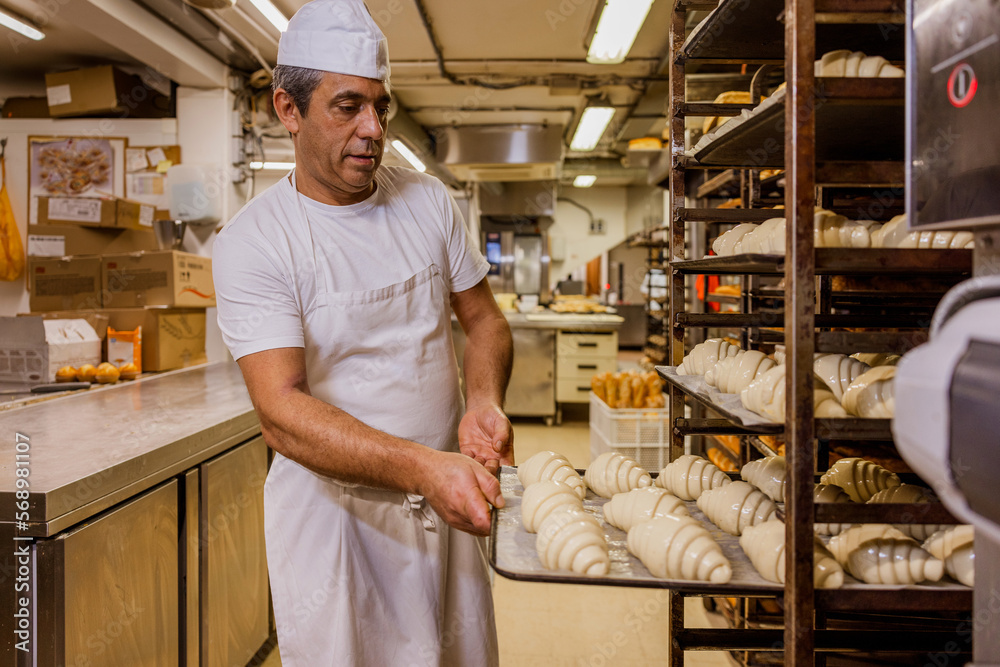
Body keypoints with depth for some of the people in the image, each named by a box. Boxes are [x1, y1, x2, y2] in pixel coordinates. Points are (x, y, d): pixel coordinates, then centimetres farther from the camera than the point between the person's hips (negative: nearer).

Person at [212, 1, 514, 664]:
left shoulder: (429, 201, 1)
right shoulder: (253, 241, -14)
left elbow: (484, 318, 8)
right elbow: (281, 414, -23)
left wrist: (484, 403, -13)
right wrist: (423, 465, -36)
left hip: (444, 499, 5)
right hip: (333, 505, -4)